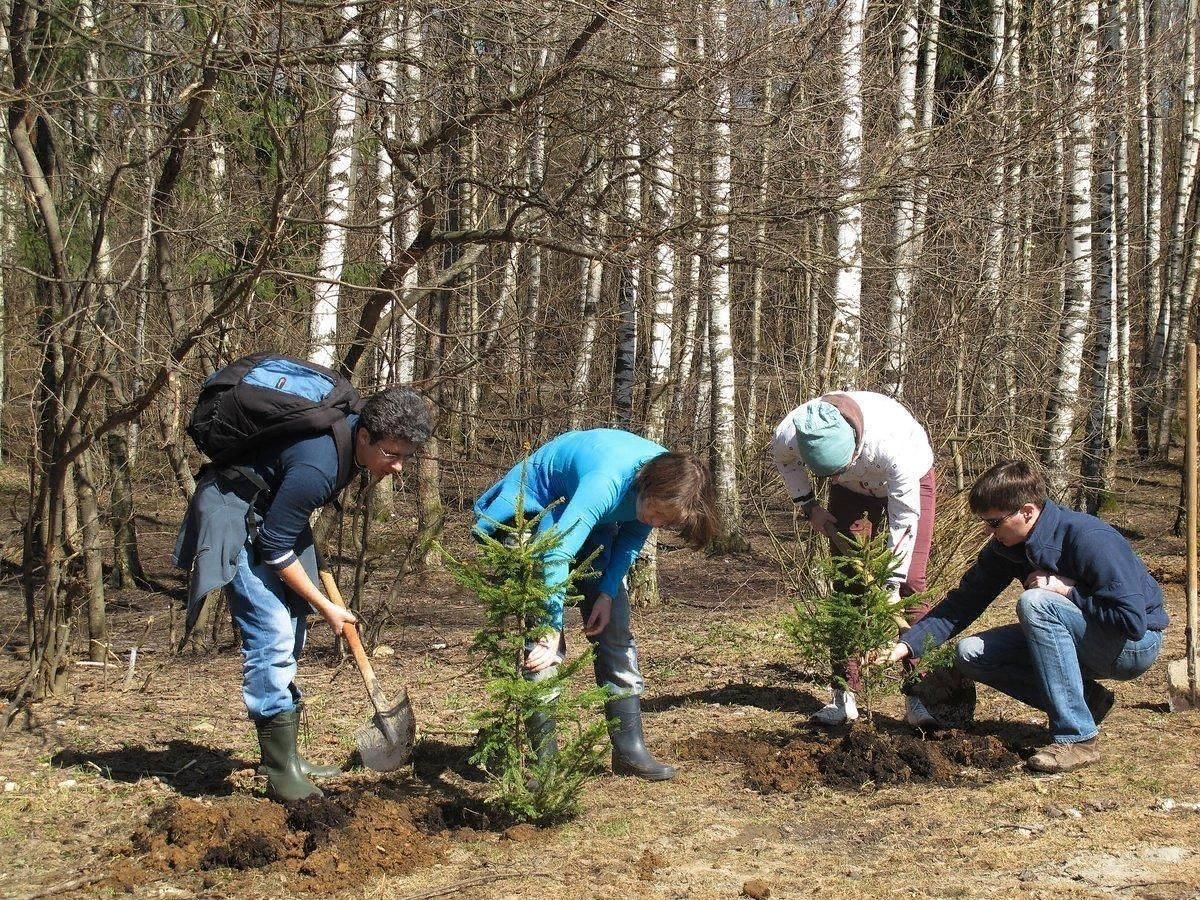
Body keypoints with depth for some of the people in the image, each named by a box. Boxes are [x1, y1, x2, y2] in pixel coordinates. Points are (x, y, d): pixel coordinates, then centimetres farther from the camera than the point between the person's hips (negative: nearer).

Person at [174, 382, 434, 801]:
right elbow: (274, 548, -26)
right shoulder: (317, 467, -35)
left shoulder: (355, 432, -9)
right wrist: (325, 606, -15)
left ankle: (285, 755, 18)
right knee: (271, 634, -16)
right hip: (234, 512, -10)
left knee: (290, 636, 10)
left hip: (272, 511, 10)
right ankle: (281, 773, -13)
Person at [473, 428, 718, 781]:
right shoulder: (607, 484, -41)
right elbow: (558, 555, -47)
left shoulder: (670, 480, -19)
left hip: (591, 522, 7)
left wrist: (607, 592, -14)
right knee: (542, 640, -16)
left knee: (615, 627, 0)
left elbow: (633, 536, -3)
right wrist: (552, 631, -47)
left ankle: (630, 749, 6)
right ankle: (544, 761, -11)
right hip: (532, 509, -7)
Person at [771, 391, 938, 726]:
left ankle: (918, 695, -7)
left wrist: (893, 584, -29)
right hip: (854, 489, 3)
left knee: (911, 584, -11)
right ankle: (844, 695, 2)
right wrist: (809, 506, -7)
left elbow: (905, 518, -33)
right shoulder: (787, 437, -36)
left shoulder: (892, 444, -46)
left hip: (909, 481, -3)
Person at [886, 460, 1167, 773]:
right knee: (970, 654, -8)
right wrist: (909, 644, -16)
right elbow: (963, 603, -4)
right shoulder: (1005, 547, -6)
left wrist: (1067, 589, -24)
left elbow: (1132, 621, -31)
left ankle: (1078, 738, -27)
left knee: (1035, 603, -32)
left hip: (1135, 645, -7)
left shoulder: (1090, 539, -27)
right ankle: (1085, 700, 0)